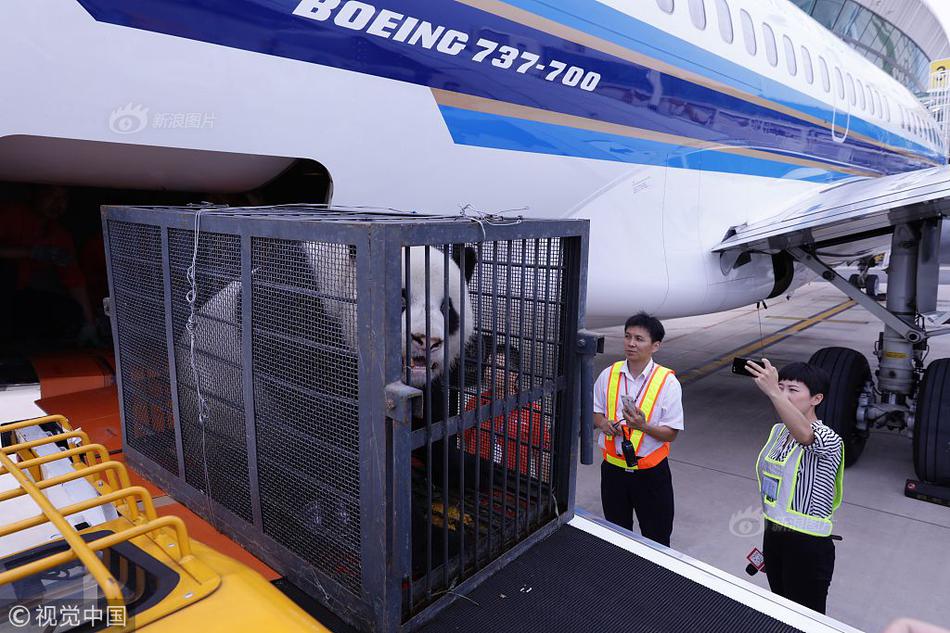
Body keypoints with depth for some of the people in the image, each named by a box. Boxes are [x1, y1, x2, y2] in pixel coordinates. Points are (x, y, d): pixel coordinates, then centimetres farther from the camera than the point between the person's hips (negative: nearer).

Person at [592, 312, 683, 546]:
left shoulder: (668, 382, -12)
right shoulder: (608, 375, -3)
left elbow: (671, 433, -11)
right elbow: (594, 411, 8)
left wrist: (643, 426, -28)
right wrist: (603, 423, -14)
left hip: (651, 471, -3)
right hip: (613, 468, 3)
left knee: (656, 538, 13)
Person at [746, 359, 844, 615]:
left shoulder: (828, 440, -19)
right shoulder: (777, 430, 4)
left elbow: (804, 434, -45)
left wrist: (772, 392, -57)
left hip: (808, 546, -7)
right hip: (772, 536, 7)